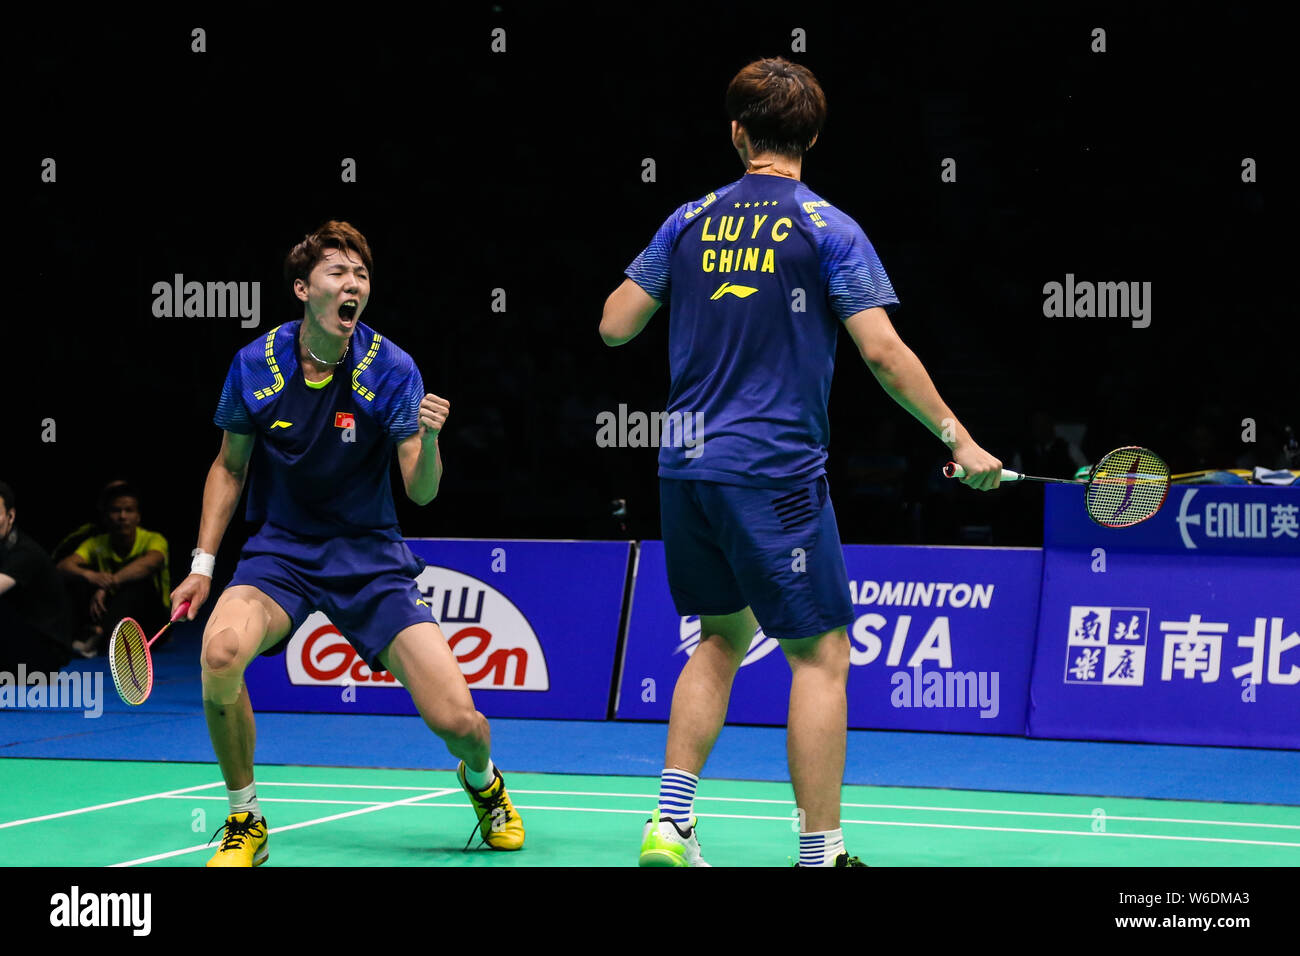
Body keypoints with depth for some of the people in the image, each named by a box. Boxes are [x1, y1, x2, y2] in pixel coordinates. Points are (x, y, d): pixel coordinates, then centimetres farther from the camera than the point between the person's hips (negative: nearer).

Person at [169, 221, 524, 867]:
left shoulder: (390, 369, -10)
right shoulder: (256, 365, -6)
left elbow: (420, 492, -12)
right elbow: (229, 467, 9)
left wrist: (428, 439, -33)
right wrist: (203, 564, 2)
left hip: (370, 556, 0)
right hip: (279, 551, 0)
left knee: (456, 720, -13)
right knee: (221, 651, -34)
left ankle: (481, 781, 28)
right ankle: (245, 822, -10)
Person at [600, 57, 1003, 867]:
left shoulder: (691, 221, 7)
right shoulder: (827, 229, -5)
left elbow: (615, 327, 8)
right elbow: (881, 351, -12)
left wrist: (650, 279, 29)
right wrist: (957, 438, -6)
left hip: (686, 467, 5)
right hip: (775, 471, -5)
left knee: (724, 635, 20)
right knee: (820, 654, 1)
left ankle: (670, 823, 11)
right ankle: (820, 852, -4)